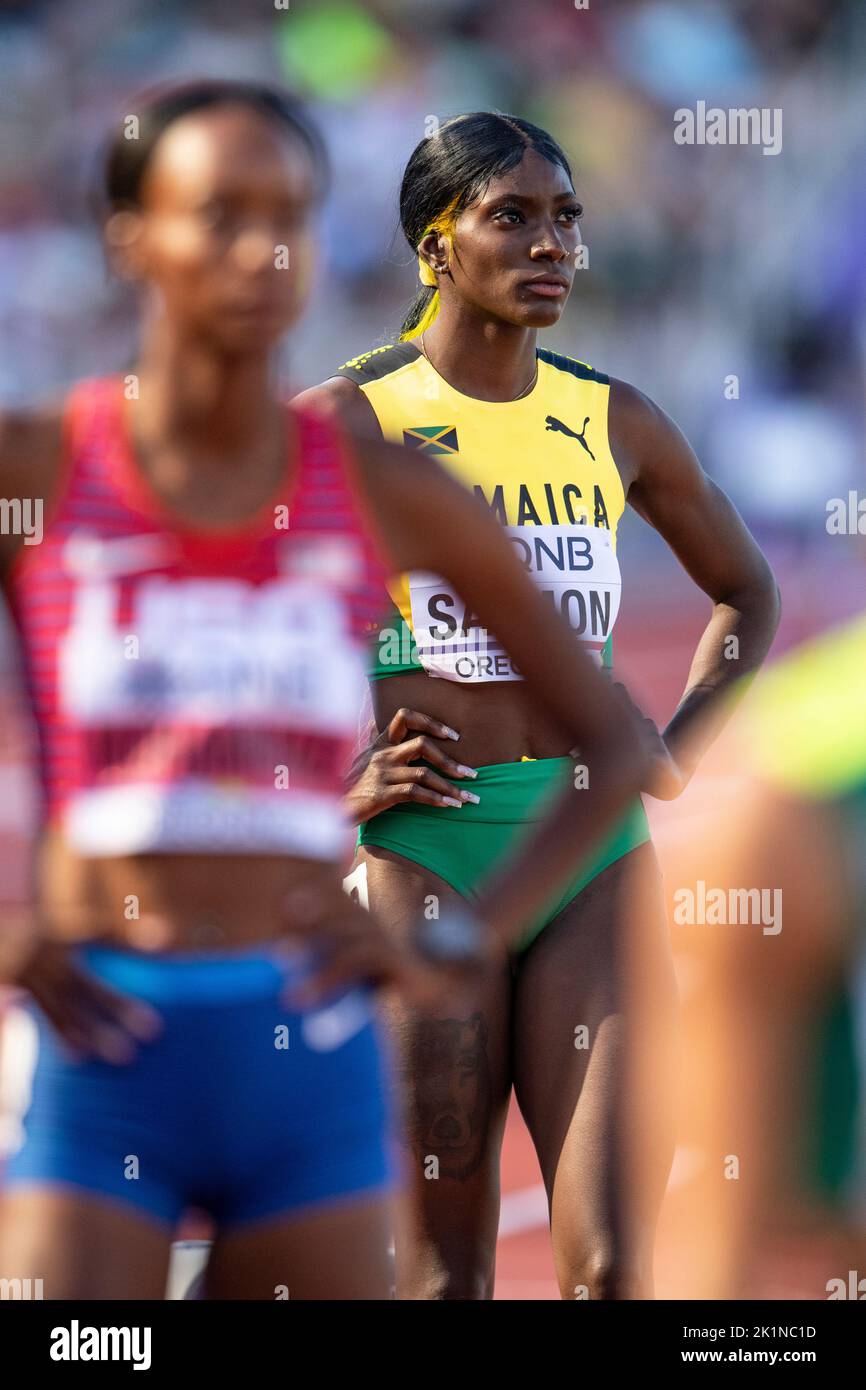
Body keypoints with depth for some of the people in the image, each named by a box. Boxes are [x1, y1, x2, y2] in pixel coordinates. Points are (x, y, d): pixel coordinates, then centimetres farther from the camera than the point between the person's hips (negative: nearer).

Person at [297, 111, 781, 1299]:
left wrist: (675, 752, 12)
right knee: (445, 1269, 2)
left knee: (613, 1262, -7)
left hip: (597, 847, 3)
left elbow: (747, 590, 26)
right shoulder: (351, 418, -2)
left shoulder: (615, 422, 9)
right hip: (424, 849, -3)